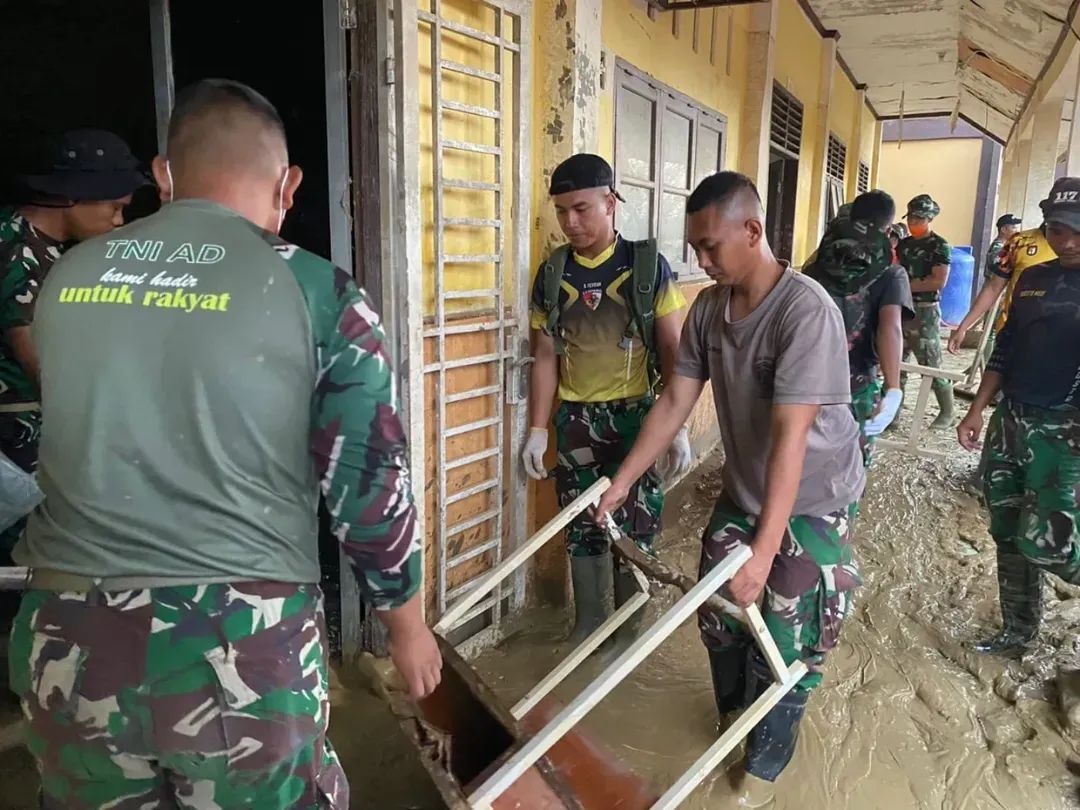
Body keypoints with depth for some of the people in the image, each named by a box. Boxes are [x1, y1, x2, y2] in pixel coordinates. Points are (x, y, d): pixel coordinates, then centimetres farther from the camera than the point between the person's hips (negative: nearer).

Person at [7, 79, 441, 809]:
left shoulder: (67, 279, 5)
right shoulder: (318, 293, -8)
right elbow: (370, 486, -5)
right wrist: (407, 624, 9)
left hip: (68, 640, 4)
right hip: (242, 646, -3)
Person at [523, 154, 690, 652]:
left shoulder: (647, 265, -6)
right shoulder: (552, 273, 3)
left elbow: (673, 351, -5)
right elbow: (545, 357, 6)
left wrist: (678, 427, -10)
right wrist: (537, 430, 2)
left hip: (635, 415, -2)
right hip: (575, 419, 3)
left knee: (634, 528, 6)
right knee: (582, 527, 11)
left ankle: (628, 627, 26)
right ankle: (588, 624, 29)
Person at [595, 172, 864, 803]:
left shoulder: (807, 311, -29)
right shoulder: (708, 308, -8)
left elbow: (790, 437, -34)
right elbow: (674, 403, -3)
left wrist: (764, 551, -36)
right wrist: (621, 483, -3)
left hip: (813, 500, -6)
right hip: (743, 491, 6)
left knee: (785, 639, 3)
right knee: (720, 617, 15)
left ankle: (767, 760, 29)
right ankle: (732, 721, 43)